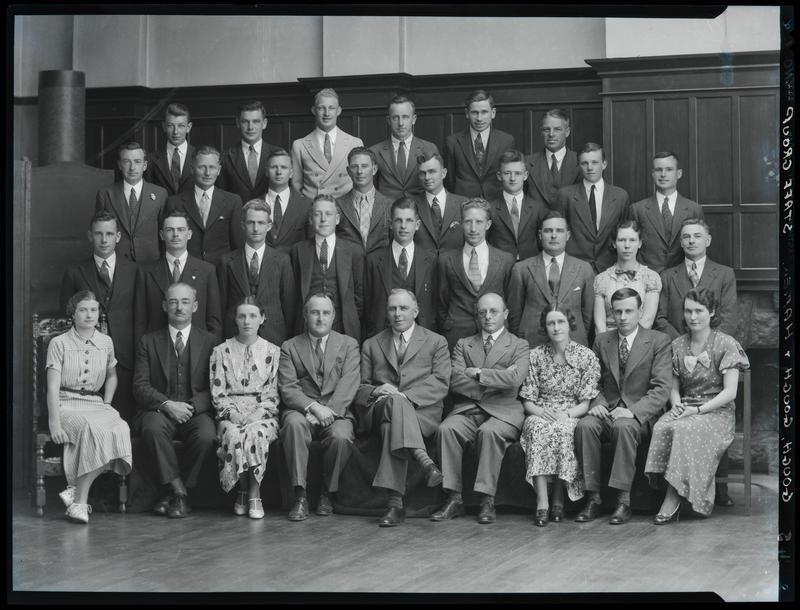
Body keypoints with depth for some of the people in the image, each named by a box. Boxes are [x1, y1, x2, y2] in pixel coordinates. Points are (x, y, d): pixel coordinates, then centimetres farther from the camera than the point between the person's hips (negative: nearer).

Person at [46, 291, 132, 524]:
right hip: (66, 405, -4)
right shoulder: (59, 343, 0)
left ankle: (76, 491, -24)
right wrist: (55, 423, -16)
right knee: (95, 430, -36)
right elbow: (53, 387, -5)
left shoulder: (106, 342, 12)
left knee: (119, 429, -31)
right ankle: (80, 501, -26)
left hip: (96, 404, 4)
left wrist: (106, 404, 10)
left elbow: (112, 376, 28)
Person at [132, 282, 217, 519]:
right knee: (153, 428, -35)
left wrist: (191, 406, -15)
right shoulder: (148, 342, 11)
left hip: (196, 411, 0)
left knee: (207, 436, -32)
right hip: (159, 410, 0)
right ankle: (178, 490, -22)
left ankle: (174, 494, -13)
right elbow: (140, 386, 1)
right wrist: (167, 404, -17)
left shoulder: (209, 342, 11)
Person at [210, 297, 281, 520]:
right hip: (230, 414, 0)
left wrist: (256, 415, -11)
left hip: (262, 413, 0)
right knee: (233, 436, -34)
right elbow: (217, 392, 5)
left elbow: (272, 393, 5)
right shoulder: (221, 351, 12)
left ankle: (253, 492, -23)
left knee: (257, 434, -35)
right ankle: (243, 491, -16)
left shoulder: (272, 352, 11)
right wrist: (233, 413, -12)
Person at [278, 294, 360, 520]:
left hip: (336, 411, 0)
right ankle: (300, 497, -30)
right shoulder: (289, 347, 13)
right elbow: (288, 388, 0)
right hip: (301, 410, 0)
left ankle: (328, 495, -9)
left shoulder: (348, 345, 14)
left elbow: (349, 383, 0)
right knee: (294, 423, -35)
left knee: (341, 436, -33)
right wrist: (313, 407, -18)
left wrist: (328, 410, -17)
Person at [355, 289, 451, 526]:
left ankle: (395, 503, -45)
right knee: (393, 402, -37)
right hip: (377, 410, 1)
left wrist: (404, 394, -14)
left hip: (422, 411, -1)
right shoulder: (371, 345, 24)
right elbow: (361, 387, 17)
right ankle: (424, 460, -54)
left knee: (392, 425, -36)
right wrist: (375, 392, -10)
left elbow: (440, 384, 2)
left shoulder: (436, 342, 17)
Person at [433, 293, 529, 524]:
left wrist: (478, 373, -4)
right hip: (467, 409, 2)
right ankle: (454, 499, -25)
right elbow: (455, 382, 2)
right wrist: (496, 379, -5)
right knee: (446, 429, -29)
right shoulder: (463, 345, 20)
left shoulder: (519, 346, 12)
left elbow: (514, 378, -9)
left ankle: (487, 501, -29)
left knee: (489, 432, -35)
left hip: (503, 411, -2)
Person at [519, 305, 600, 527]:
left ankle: (558, 500, -26)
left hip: (572, 417, -1)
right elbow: (527, 401, 5)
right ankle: (542, 502, -39)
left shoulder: (586, 356, 3)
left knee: (562, 429, -36)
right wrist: (542, 412, -16)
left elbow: (586, 403, 0)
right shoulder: (535, 356, 7)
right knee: (538, 428, -34)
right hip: (540, 415, 1)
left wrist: (567, 414, -18)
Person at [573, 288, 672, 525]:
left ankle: (623, 501, -33)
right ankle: (593, 498, -26)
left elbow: (662, 389, -7)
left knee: (624, 426, -37)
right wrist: (597, 403, -7)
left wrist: (632, 411, -21)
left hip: (641, 414, -3)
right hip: (607, 410, 4)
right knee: (585, 425, -29)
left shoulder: (658, 341, 1)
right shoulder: (602, 341, 14)